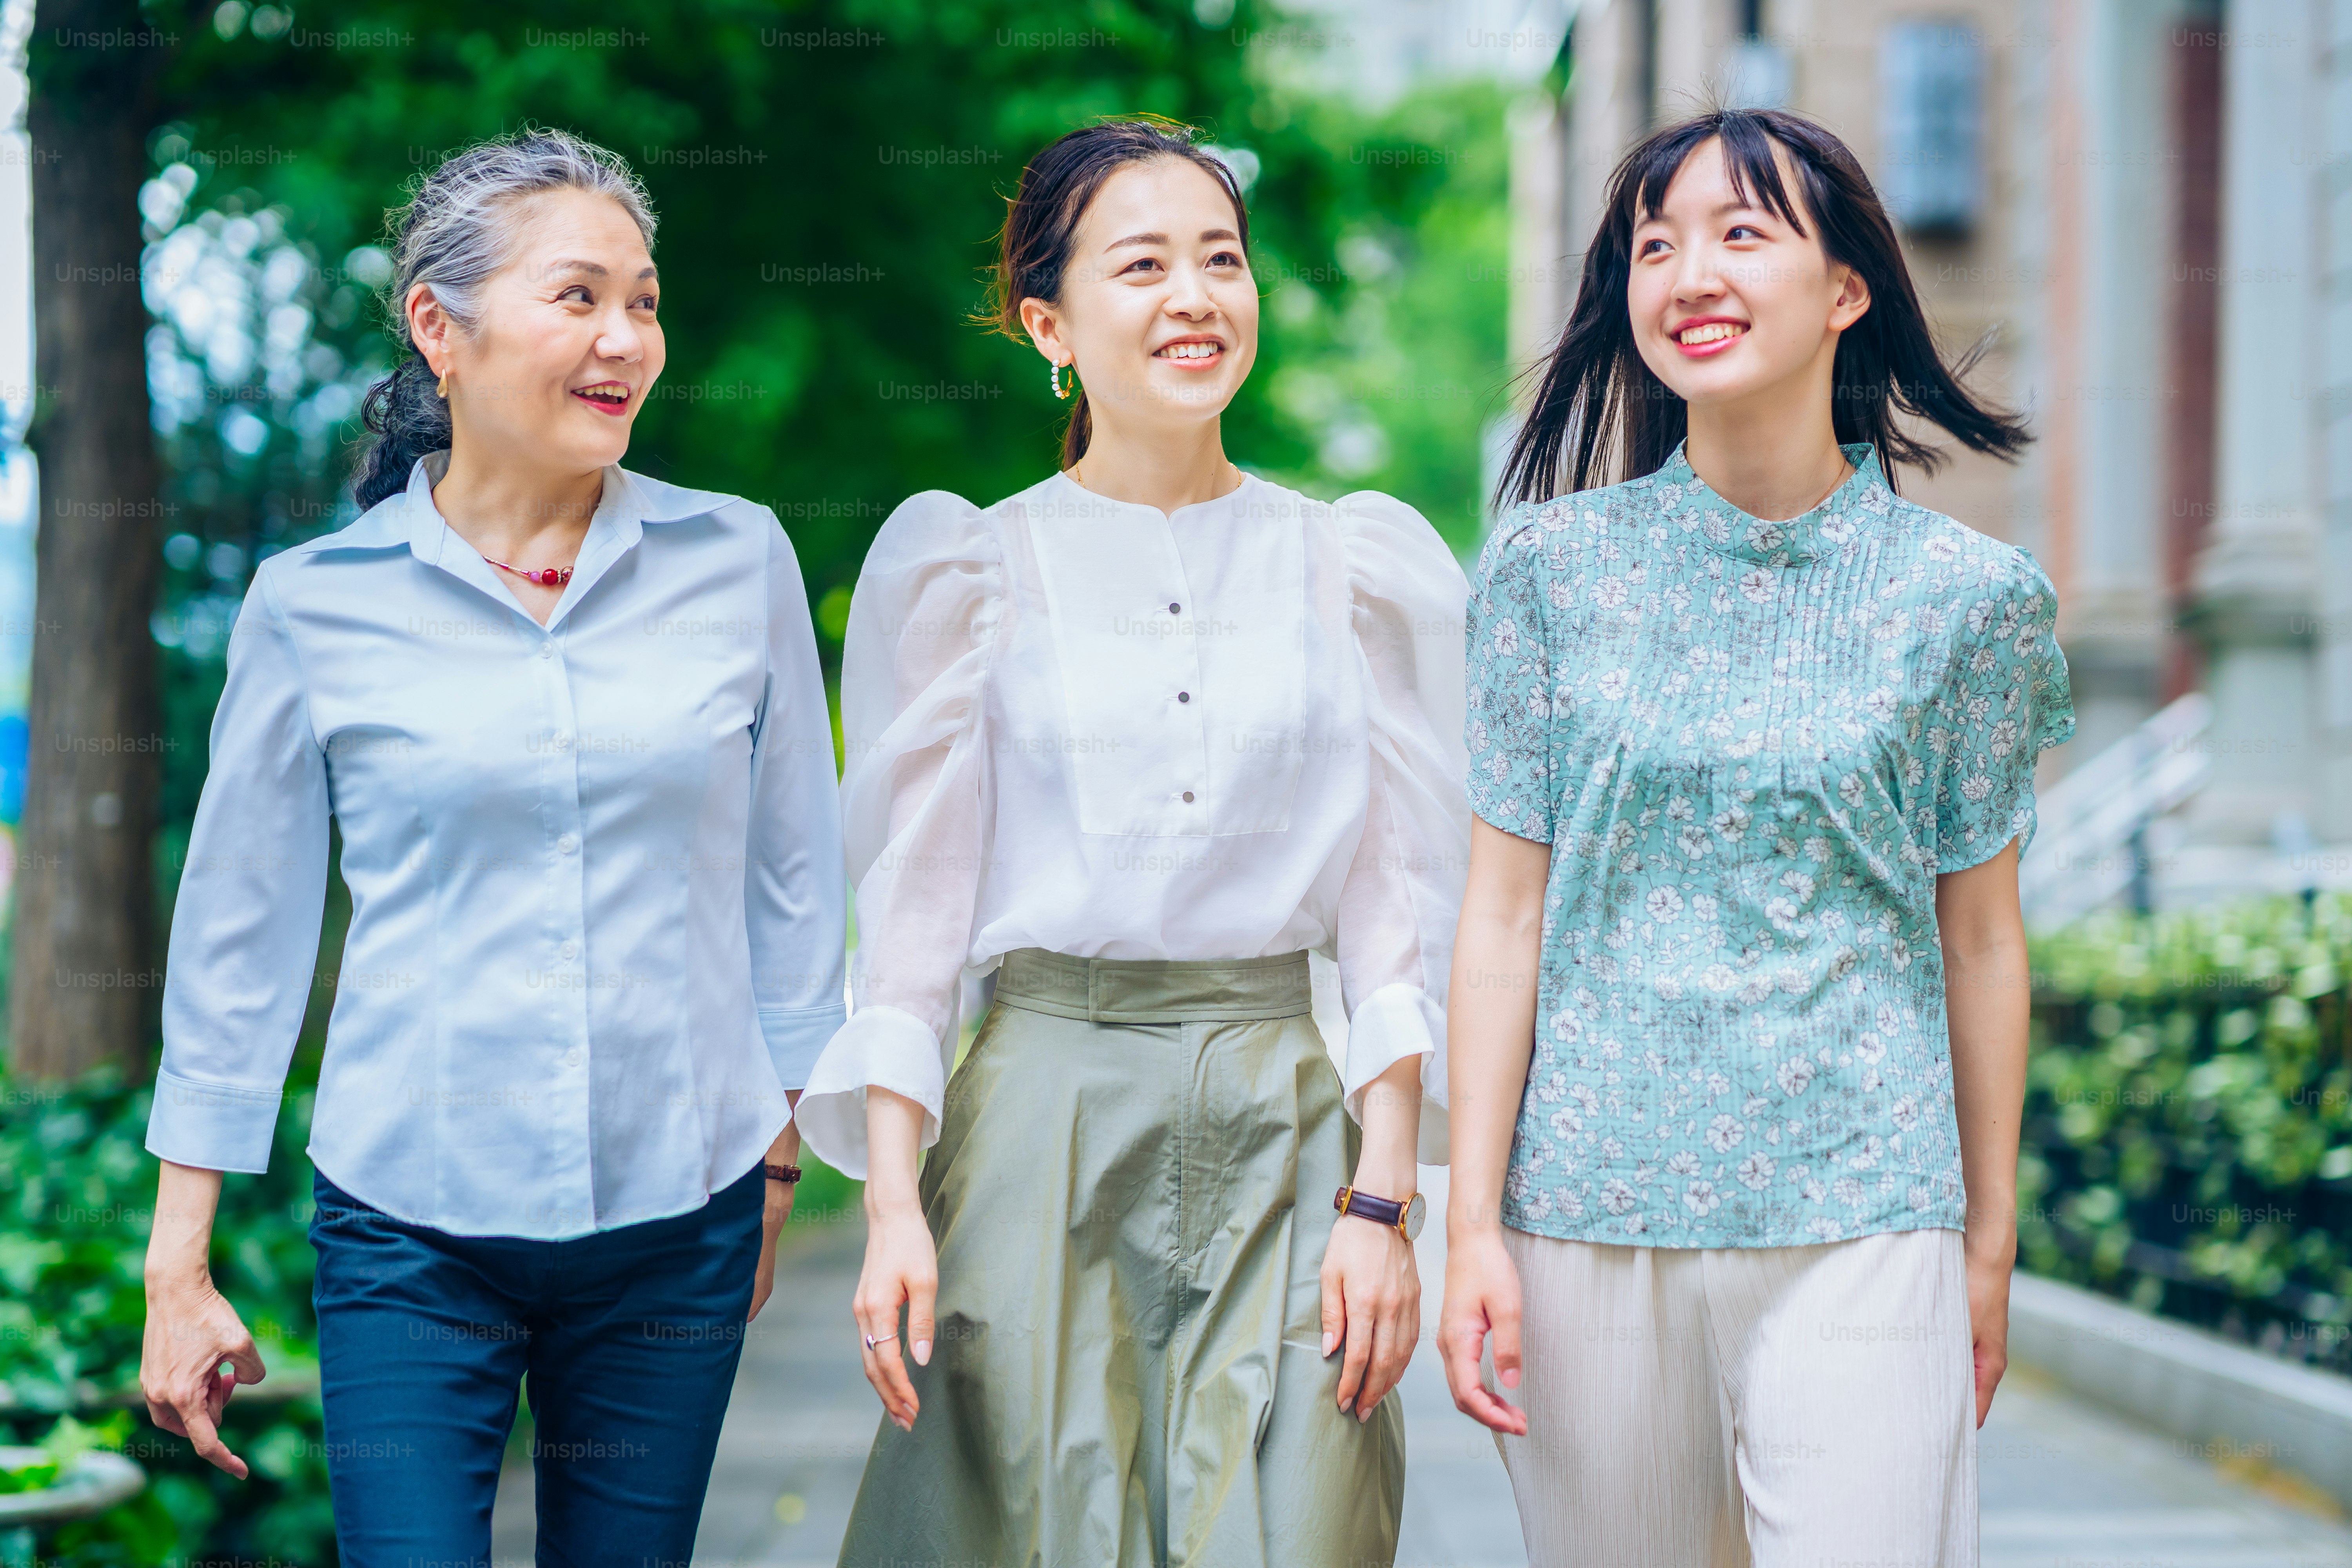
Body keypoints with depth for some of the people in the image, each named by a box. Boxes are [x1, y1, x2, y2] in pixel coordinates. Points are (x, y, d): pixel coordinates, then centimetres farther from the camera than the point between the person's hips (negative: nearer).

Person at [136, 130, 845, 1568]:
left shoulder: (738, 562, 1)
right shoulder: (319, 604, -2)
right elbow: (239, 936, 4)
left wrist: (780, 1175, 14)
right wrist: (178, 1269, 5)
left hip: (680, 1222, 2)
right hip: (412, 1233, -1)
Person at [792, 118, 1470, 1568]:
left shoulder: (1356, 570, 7)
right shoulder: (971, 572, 4)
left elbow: (1399, 915, 6)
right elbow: (908, 907, 2)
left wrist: (1383, 1202, -2)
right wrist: (893, 1202, -6)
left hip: (1286, 1122, 1)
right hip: (1045, 1112, -1)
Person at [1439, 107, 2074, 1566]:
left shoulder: (1967, 596, 1)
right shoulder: (1554, 568, 2)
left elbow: (1982, 936, 6)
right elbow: (1504, 913, 2)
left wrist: (1991, 1239, 9)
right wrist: (1473, 1224, -1)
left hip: (1861, 1226, -1)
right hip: (1588, 1220, 1)